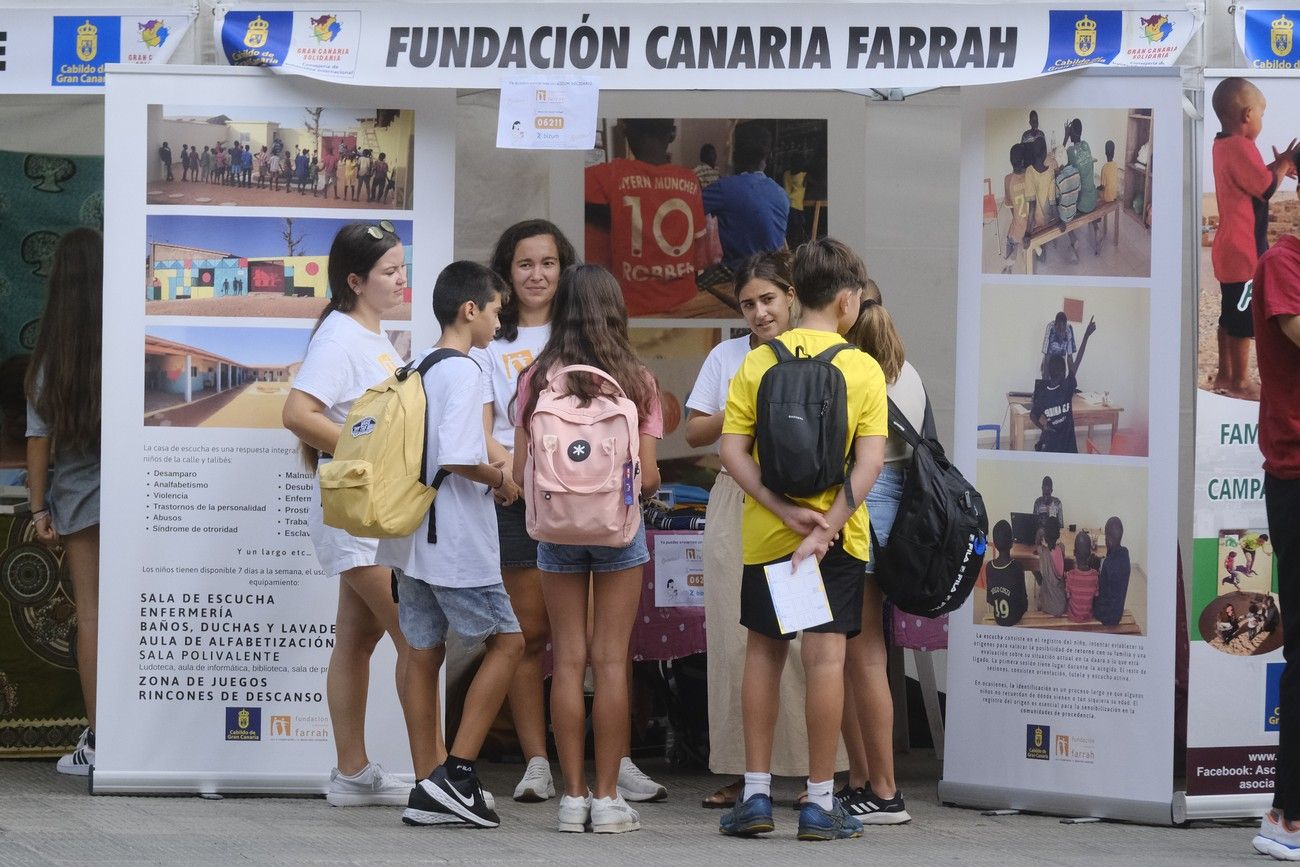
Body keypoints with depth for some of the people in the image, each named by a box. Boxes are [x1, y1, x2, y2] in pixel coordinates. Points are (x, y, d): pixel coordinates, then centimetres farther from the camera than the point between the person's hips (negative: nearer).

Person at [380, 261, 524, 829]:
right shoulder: (462, 371, -14)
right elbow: (457, 458, -24)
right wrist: (501, 482, -7)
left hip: (411, 537, 8)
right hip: (455, 541, -8)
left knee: (424, 653, 8)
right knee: (506, 642, 1)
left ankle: (429, 792, 9)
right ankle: (456, 774, -6)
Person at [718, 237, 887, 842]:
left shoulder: (757, 363, 1)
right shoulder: (863, 369, -4)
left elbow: (732, 450, -8)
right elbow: (870, 461, -14)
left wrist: (787, 513, -13)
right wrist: (825, 526, -18)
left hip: (766, 535, 2)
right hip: (839, 533, -2)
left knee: (764, 652, 13)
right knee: (826, 657, -1)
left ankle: (756, 793, 13)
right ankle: (820, 803, 0)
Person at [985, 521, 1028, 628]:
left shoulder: (989, 566, -15)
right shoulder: (1017, 567, -26)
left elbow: (989, 600, -3)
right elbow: (1022, 597, -14)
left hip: (997, 618, 3)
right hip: (1014, 618, -3)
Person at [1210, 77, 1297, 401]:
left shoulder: (1222, 145, 11)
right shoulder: (1240, 147, -20)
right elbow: (1266, 187, -19)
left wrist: (1278, 165, 11)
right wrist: (1283, 165, -3)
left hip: (1229, 249, 10)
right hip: (1243, 250, -10)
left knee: (1231, 314, 18)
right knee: (1244, 318, -3)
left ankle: (1224, 375, 25)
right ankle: (1240, 382, 3)